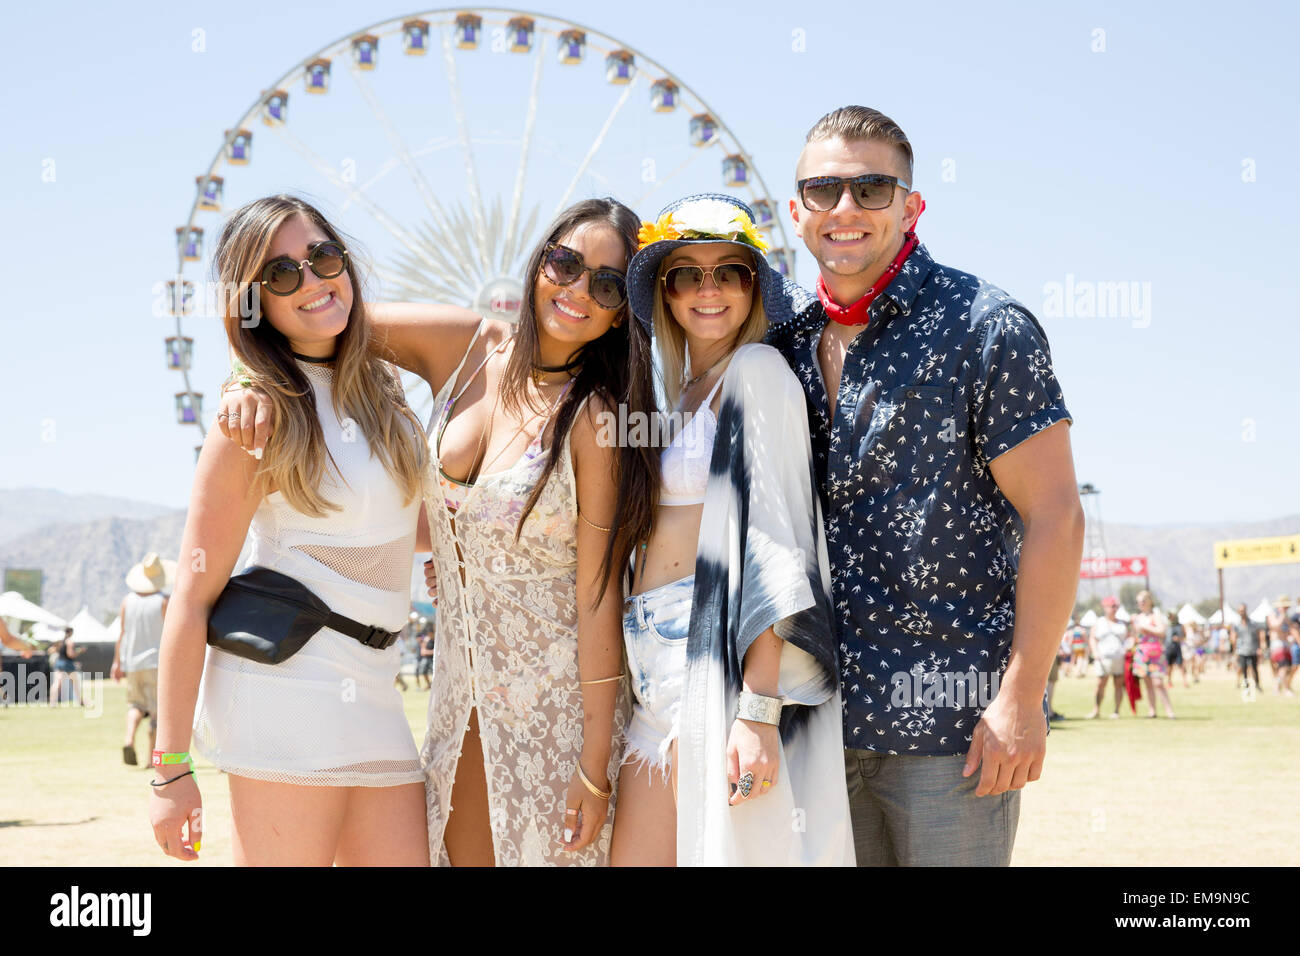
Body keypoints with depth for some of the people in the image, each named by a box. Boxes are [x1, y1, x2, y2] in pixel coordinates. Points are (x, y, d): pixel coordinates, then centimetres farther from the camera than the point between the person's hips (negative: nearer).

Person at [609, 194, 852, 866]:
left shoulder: (757, 371, -5)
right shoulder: (679, 391, 20)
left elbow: (775, 541, -14)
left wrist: (758, 709, -21)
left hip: (718, 658, -8)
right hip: (658, 676, 8)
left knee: (720, 850, -7)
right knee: (633, 859, 5)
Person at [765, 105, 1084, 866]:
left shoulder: (984, 330, -7)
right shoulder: (788, 348, 9)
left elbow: (1053, 518, -10)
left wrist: (1022, 699, -15)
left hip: (952, 719, -5)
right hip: (828, 719, 5)